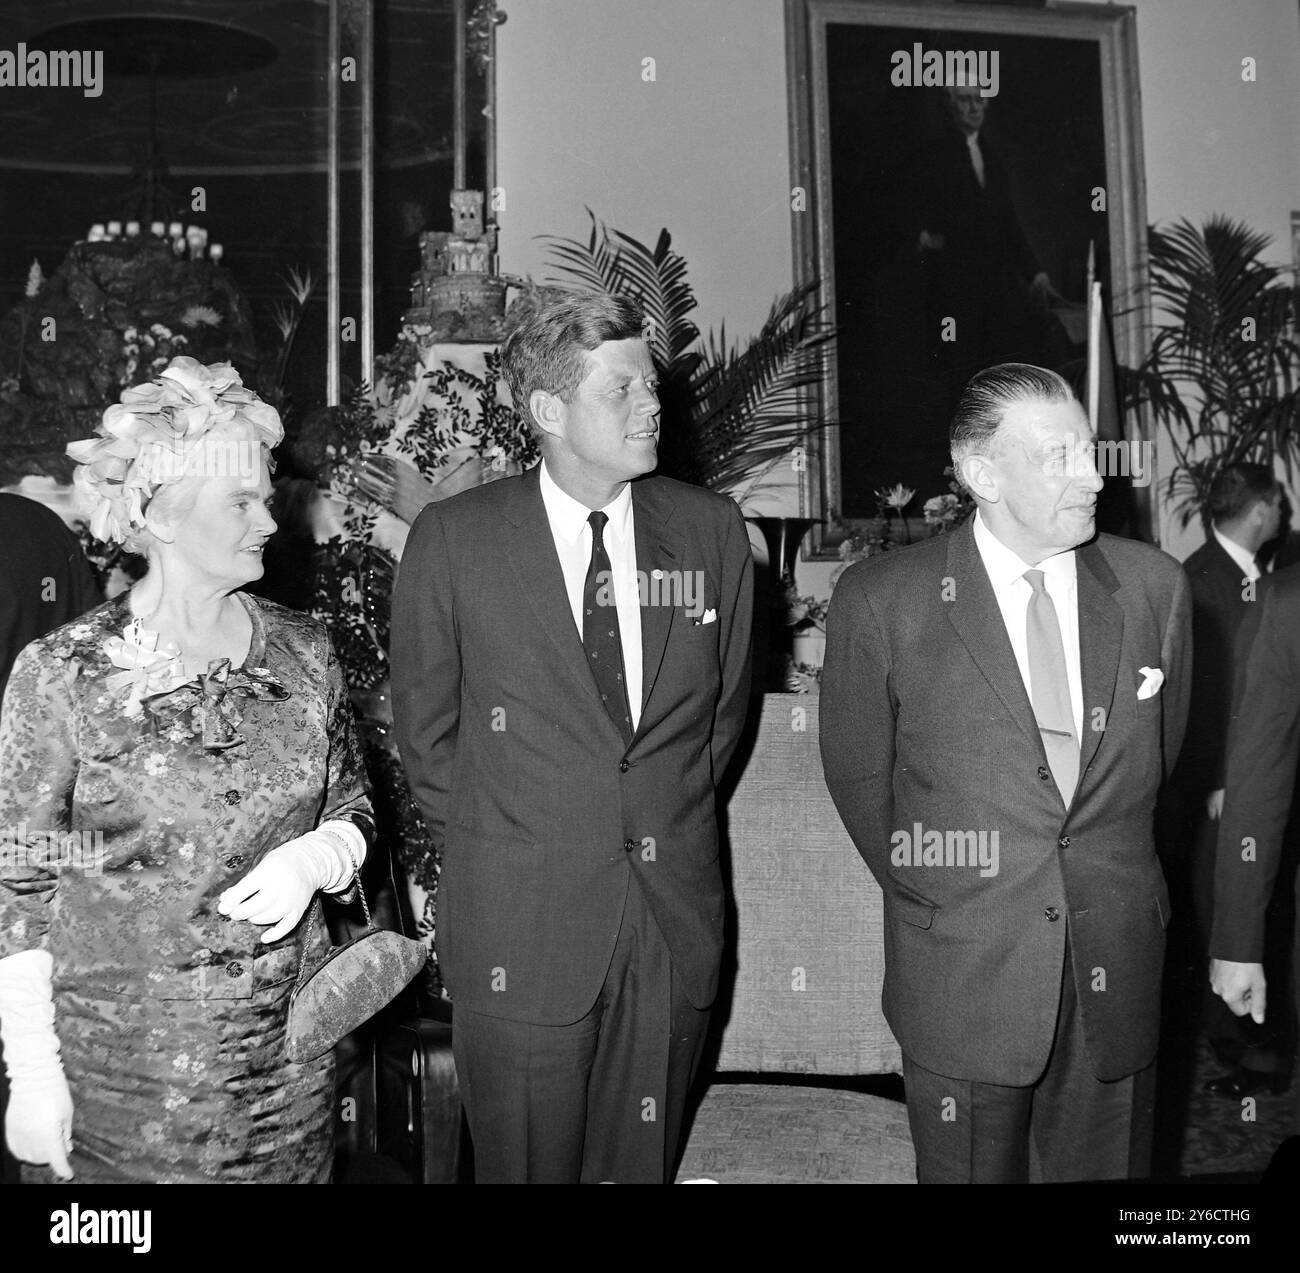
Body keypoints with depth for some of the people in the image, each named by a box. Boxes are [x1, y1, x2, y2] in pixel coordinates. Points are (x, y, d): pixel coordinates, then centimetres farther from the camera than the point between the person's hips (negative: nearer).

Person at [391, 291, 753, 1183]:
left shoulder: (711, 529, 1)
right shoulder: (454, 539, -6)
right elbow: (425, 729, 3)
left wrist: (671, 822, 10)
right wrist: (484, 850, 4)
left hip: (676, 917, 3)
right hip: (519, 928, -2)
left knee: (642, 1163, 16)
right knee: (525, 1164, 12)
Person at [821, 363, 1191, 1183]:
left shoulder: (1154, 586, -1)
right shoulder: (881, 602, -10)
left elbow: (1161, 749, 13)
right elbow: (858, 773, 3)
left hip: (1117, 969, 3)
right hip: (962, 975, -2)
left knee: (1101, 1167, 15)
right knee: (968, 1170, 12)